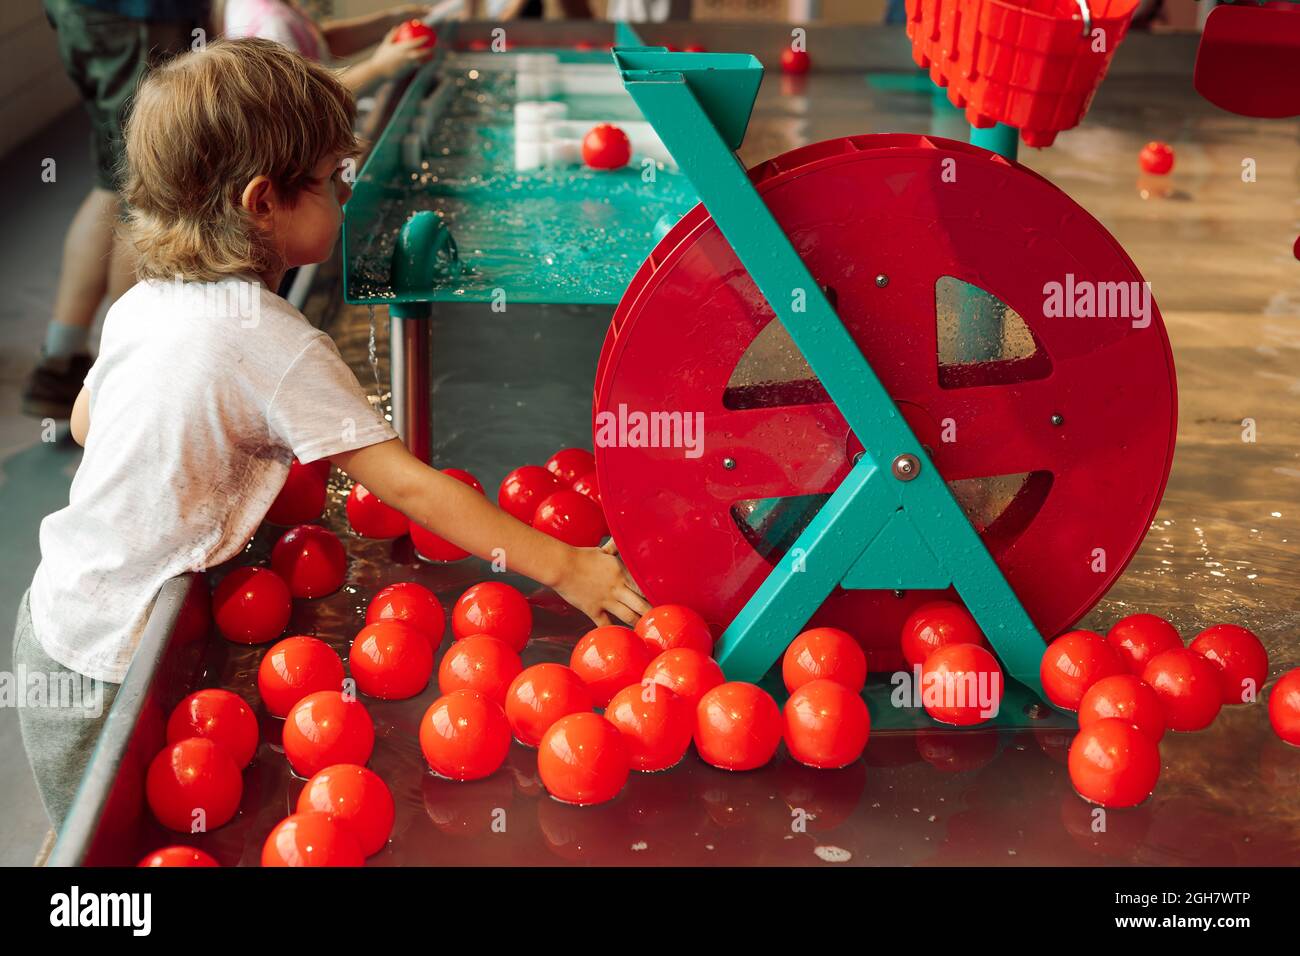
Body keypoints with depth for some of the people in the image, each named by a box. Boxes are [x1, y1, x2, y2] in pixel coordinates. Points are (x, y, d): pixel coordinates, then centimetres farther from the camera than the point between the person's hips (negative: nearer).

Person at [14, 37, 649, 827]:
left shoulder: (143, 302, 0)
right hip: (111, 665, -7)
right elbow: (412, 488, -25)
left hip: (59, 608, 7)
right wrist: (562, 566, -22)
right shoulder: (277, 347, -24)